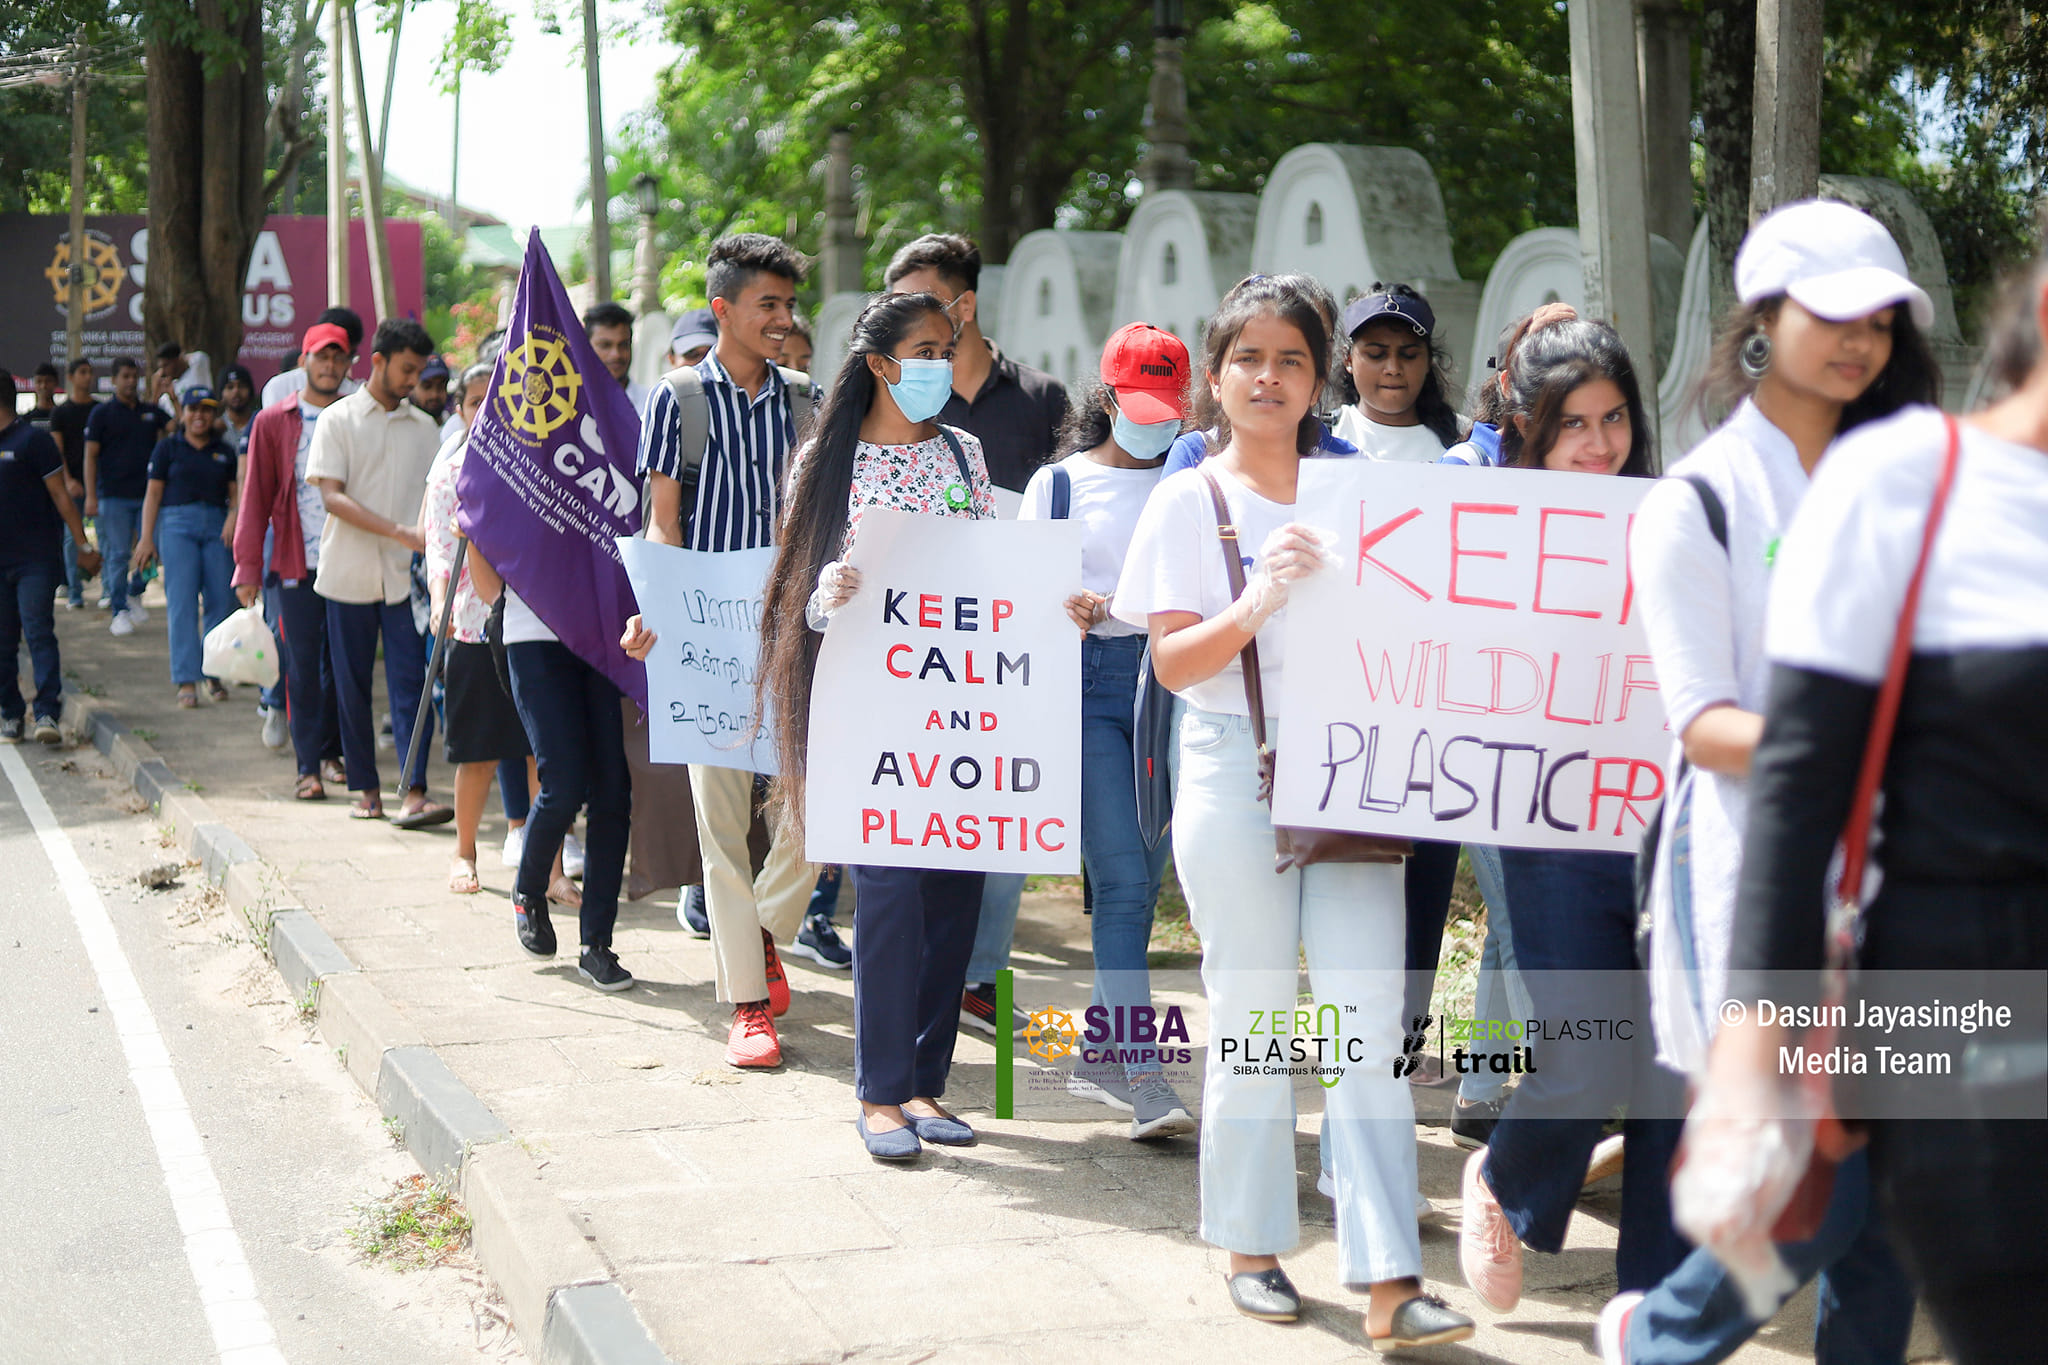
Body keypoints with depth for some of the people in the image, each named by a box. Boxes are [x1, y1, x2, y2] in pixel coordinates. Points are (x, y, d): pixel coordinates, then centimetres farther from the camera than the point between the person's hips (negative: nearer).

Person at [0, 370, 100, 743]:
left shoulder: (33, 440, -5)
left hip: (35, 559, -5)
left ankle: (47, 713, -14)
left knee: (39, 632, -12)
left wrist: (83, 547, -6)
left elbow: (61, 496, -4)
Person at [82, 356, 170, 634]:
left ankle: (135, 593, 22)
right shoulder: (102, 413, 2)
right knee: (118, 554, -2)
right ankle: (119, 612, 5)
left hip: (147, 493, 3)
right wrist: (91, 495, -9)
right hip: (114, 495, -3)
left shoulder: (151, 411, 13)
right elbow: (90, 455, -1)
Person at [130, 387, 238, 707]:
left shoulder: (224, 452, 15)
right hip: (178, 524, -3)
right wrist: (146, 537, -1)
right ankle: (186, 681, -10)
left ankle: (213, 672, 17)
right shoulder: (168, 448, 9)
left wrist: (234, 516, -7)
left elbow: (235, 493, 15)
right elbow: (153, 494, 6)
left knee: (221, 600, 0)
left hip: (217, 525, 3)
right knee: (182, 602, -9)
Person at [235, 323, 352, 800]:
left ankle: (331, 751, 22)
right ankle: (309, 766, 3)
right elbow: (255, 497, 5)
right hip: (293, 562, -1)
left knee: (341, 661, 5)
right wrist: (248, 568, 0)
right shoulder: (273, 422, 5)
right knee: (300, 666, -2)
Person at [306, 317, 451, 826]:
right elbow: (331, 496, -8)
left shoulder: (423, 427, 12)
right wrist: (398, 531, -19)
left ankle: (415, 793, -14)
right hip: (348, 573, -1)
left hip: (406, 574, 2)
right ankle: (366, 788, 15)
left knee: (411, 681, -8)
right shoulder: (339, 420, 1)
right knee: (353, 684, 5)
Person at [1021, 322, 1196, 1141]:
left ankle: (1099, 1052, 21)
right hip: (1088, 682, -3)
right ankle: (1142, 1073, -12)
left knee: (1141, 879, 7)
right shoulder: (1059, 483, 7)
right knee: (1121, 879, -11)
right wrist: (1066, 607, -19)